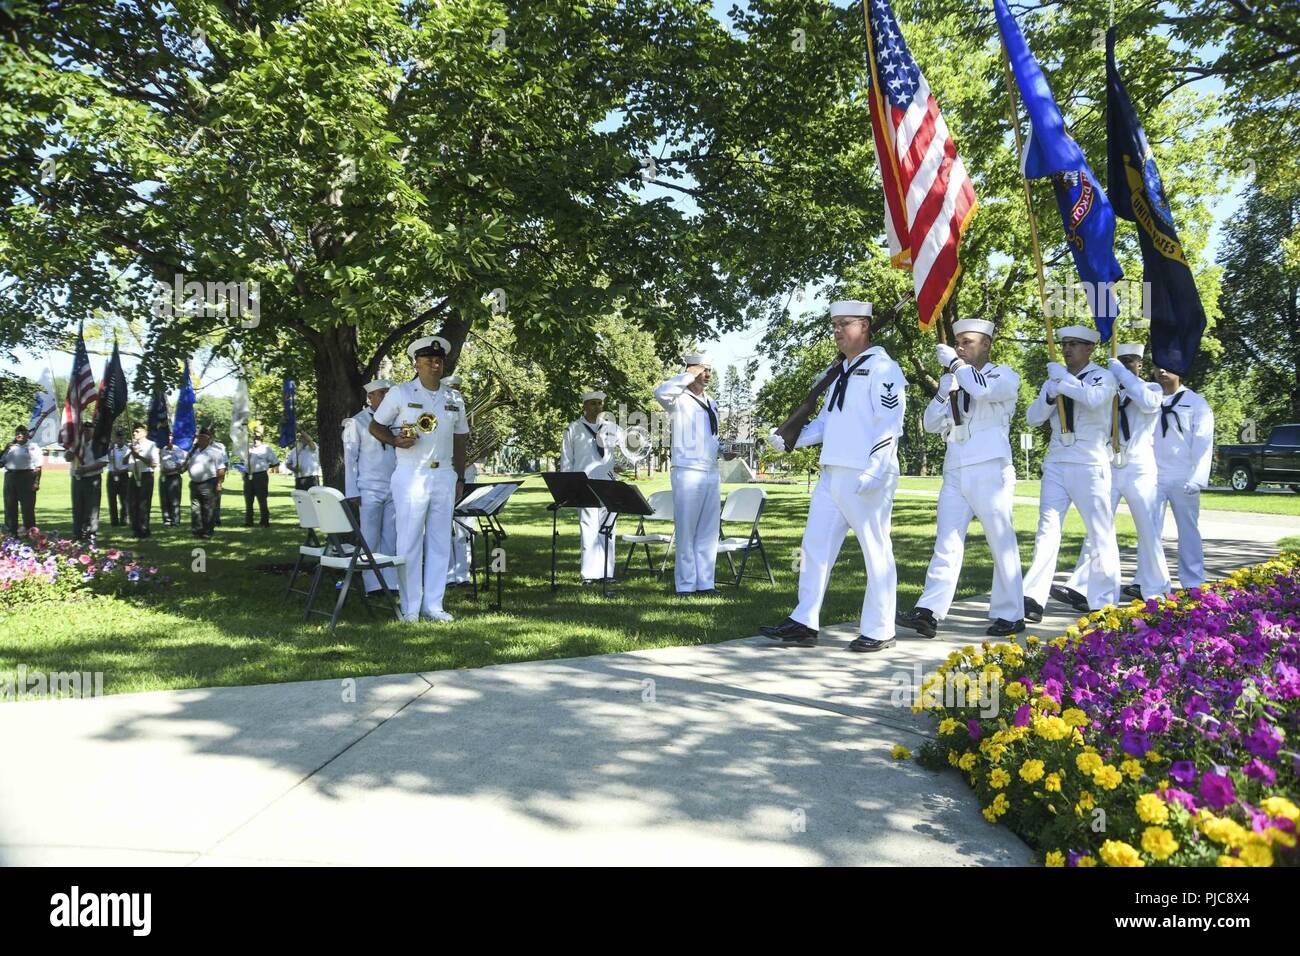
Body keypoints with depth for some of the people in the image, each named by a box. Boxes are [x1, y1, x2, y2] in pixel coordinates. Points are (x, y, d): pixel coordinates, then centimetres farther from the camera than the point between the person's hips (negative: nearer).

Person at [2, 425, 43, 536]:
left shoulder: (33, 447, 3)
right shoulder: (10, 447, 16)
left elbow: (38, 467, -3)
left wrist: (37, 482, -13)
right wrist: (5, 451, 2)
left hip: (26, 477, -5)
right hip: (10, 477, 5)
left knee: (27, 506, -3)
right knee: (10, 506, 7)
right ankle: (11, 532, 14)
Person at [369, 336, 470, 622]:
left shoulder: (454, 400, 12)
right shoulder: (400, 393, -1)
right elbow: (375, 426, 4)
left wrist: (460, 478, 12)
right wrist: (395, 440, -16)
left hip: (444, 476, 5)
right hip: (411, 476, -4)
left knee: (440, 542, 7)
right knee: (409, 542, -2)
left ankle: (433, 604, 15)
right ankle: (410, 607, 6)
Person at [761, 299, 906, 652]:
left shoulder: (882, 368, -7)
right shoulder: (839, 371, 19)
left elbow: (890, 424, -15)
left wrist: (874, 471, -22)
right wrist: (791, 440, 10)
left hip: (866, 478, -9)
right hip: (831, 475, 9)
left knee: (876, 551, 1)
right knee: (815, 546, 8)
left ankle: (879, 631, 11)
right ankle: (804, 624, 14)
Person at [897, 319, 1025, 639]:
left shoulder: (1005, 376, 3)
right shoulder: (955, 381, 20)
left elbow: (983, 390, -20)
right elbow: (932, 424, 14)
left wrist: (954, 363, -10)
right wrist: (943, 393, 0)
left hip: (990, 472, -5)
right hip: (954, 473, 5)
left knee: (1002, 544, 0)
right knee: (947, 544, -3)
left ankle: (1010, 615, 9)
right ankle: (929, 612, -10)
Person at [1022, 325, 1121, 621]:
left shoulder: (1102, 377, 1)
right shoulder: (1054, 380, 16)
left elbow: (1094, 399, -21)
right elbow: (1033, 417, 7)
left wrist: (1064, 378, -14)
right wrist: (1050, 396, -9)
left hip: (1090, 465, -4)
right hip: (1056, 464, 4)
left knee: (1101, 534, 1)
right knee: (1047, 530, -5)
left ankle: (1103, 605, 8)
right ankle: (1033, 599, -11)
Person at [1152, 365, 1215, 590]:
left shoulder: (1196, 404, 3)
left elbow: (1203, 445, -4)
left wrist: (1197, 479, -14)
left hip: (1183, 479, -2)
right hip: (1153, 477, 2)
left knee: (1188, 532, 4)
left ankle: (1193, 586, 10)